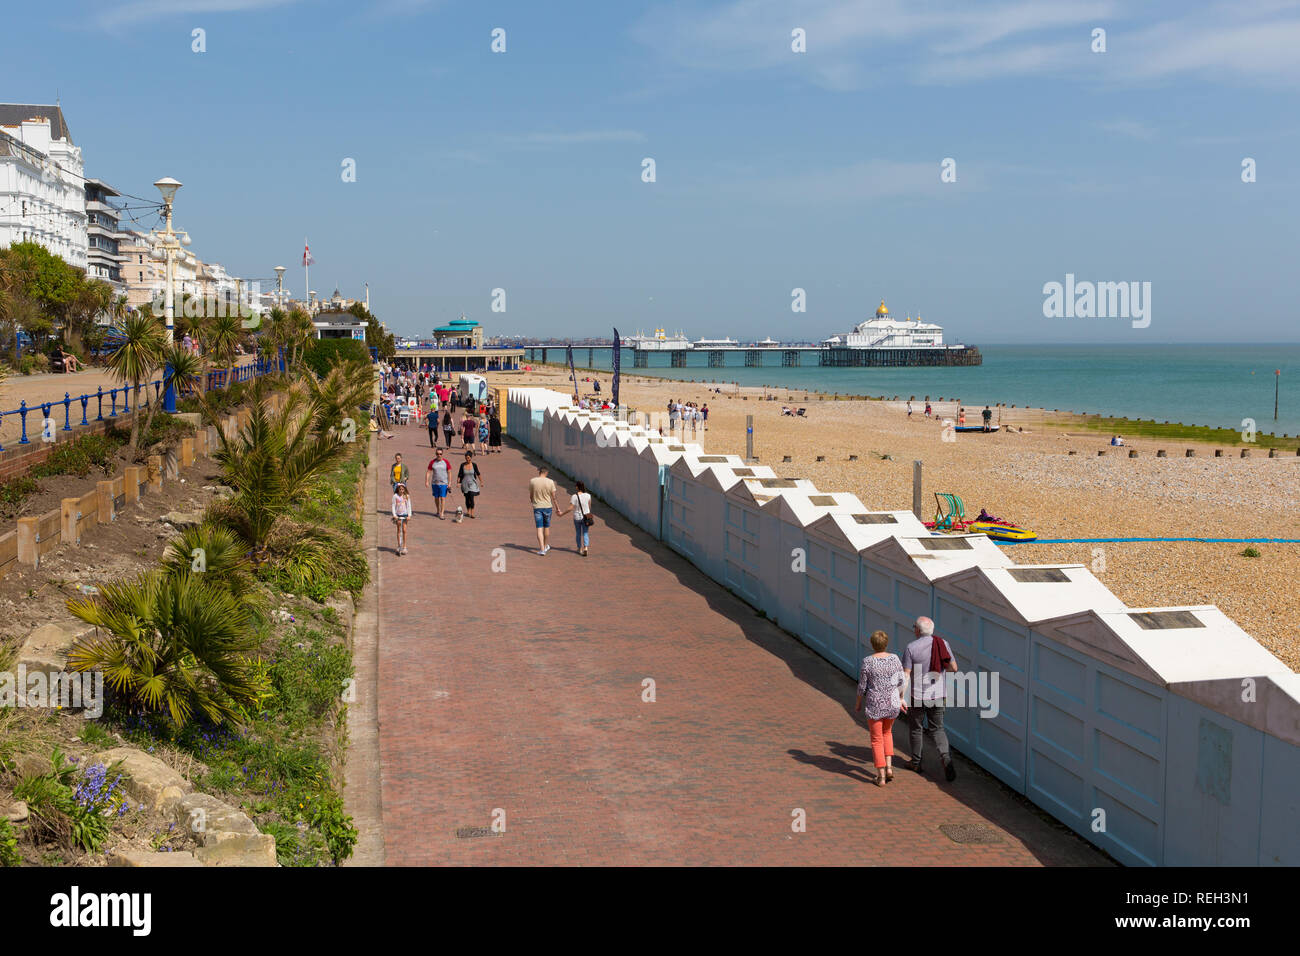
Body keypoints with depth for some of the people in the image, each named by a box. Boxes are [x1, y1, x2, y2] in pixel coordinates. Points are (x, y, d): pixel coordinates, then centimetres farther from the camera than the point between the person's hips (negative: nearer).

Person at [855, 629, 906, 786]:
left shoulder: (868, 661, -14)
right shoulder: (894, 658, -5)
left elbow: (862, 685, -8)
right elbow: (902, 681, 0)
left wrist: (858, 703, 7)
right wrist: (902, 699, 14)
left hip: (874, 704, -3)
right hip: (892, 703, 3)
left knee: (877, 739, 10)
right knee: (887, 732, 28)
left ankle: (881, 777, 10)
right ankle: (889, 767, 17)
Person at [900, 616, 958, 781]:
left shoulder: (911, 648, -14)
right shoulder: (943, 644, -3)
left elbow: (906, 675, -14)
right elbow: (954, 668, 3)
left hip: (917, 695, -3)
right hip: (937, 695, 3)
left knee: (916, 728, 14)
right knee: (937, 729, 14)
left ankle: (916, 763, 25)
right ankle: (945, 757, -10)